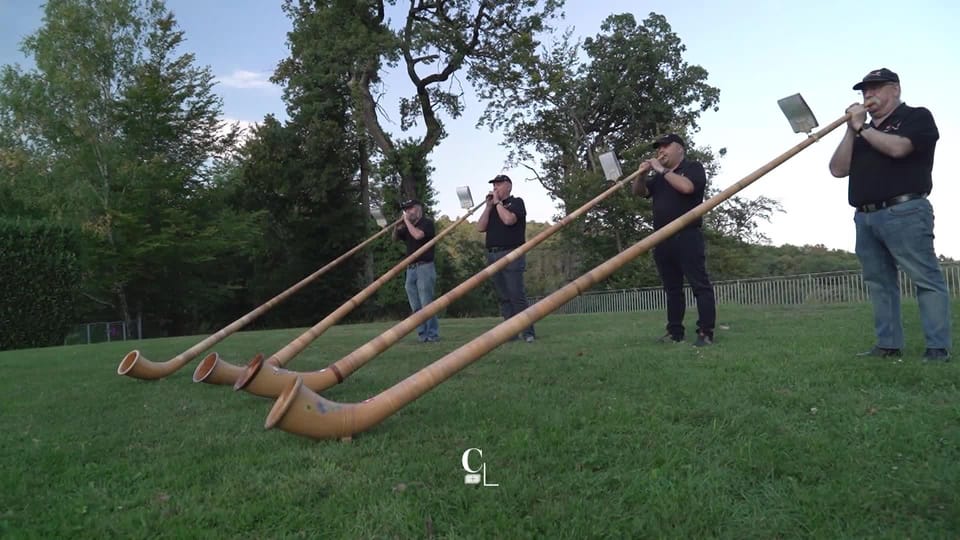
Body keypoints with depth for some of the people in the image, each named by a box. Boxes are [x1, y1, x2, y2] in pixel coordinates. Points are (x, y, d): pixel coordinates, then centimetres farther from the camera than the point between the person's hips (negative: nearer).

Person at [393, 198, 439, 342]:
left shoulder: (427, 223, -2)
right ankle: (422, 334, 9)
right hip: (411, 268, 7)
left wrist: (407, 221, -8)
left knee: (426, 303, -9)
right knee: (416, 307, 6)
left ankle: (433, 334, -4)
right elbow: (395, 238, 24)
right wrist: (397, 227, 5)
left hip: (424, 267, -7)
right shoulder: (408, 226, 18)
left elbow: (418, 235, -20)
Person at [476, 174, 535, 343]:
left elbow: (509, 219, -17)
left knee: (517, 295, -10)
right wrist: (488, 206, 4)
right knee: (503, 297, 6)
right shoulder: (492, 207, 22)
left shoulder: (516, 202, 3)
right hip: (493, 255, 7)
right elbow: (480, 227, 9)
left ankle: (528, 333, -7)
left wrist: (497, 202, -5)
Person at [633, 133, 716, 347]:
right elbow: (639, 192, 17)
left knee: (700, 284, -8)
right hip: (663, 239, 7)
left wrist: (662, 170, -11)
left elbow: (686, 187, -17)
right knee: (672, 288, 8)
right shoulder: (659, 176, 24)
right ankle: (675, 332, 12)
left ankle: (706, 333, -9)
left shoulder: (693, 167, 3)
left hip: (687, 237, -7)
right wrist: (641, 174, -1)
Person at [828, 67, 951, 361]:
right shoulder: (863, 132, 24)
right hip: (866, 218, 7)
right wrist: (852, 130, 4)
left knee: (926, 279, -7)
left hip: (904, 213, -7)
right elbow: (837, 169, 11)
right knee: (879, 283, 6)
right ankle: (889, 344, 10)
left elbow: (897, 147, -15)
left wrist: (862, 128, -2)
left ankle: (938, 348, -6)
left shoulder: (917, 117, 5)